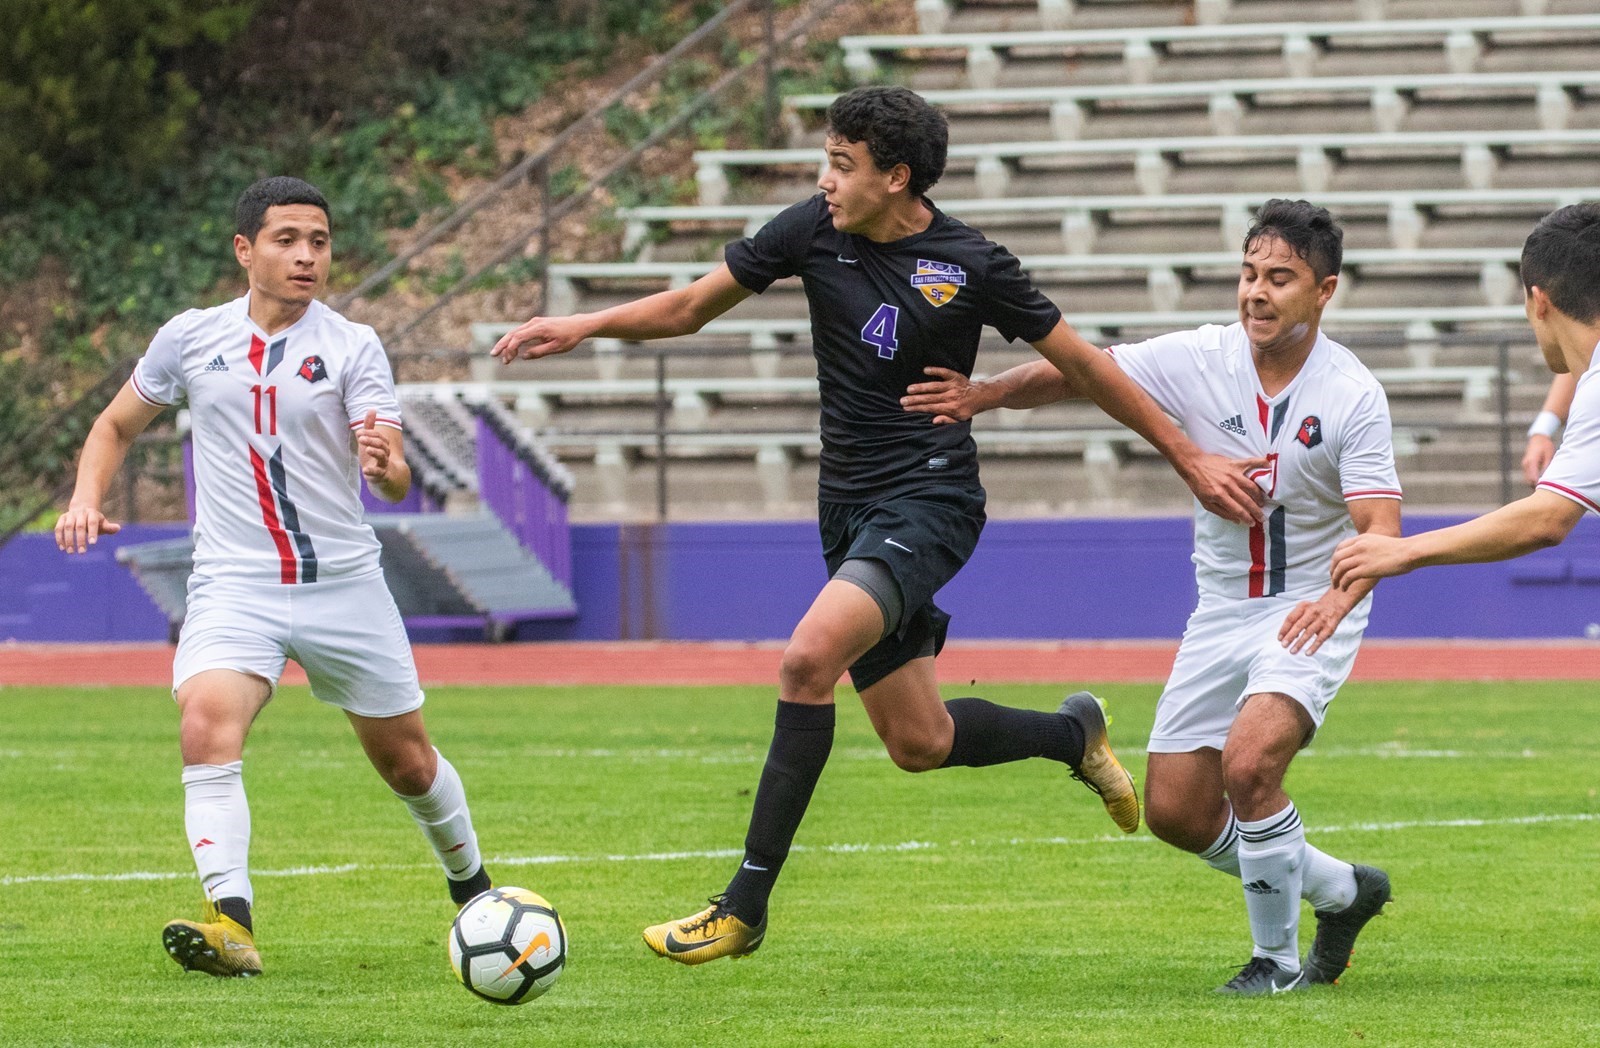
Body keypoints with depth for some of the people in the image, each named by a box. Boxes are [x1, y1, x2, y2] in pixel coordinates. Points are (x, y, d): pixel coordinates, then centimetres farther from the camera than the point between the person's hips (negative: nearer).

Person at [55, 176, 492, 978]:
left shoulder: (353, 348, -3)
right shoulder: (191, 338, 3)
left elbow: (395, 482, -12)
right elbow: (116, 425, 18)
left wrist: (385, 465, -36)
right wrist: (87, 498, -1)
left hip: (343, 582, 0)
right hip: (234, 585, 0)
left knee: (406, 761, 12)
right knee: (206, 726, -27)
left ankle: (471, 889, 39)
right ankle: (231, 921, -34)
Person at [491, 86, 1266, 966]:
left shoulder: (970, 265, -10)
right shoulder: (814, 231, 0)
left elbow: (1081, 364, -1)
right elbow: (692, 306, 9)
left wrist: (1192, 461, 2)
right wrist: (585, 325, -8)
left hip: (930, 499, -6)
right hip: (850, 507, 6)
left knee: (808, 659, -27)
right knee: (917, 744, 10)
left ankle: (746, 906, -23)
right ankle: (1073, 733, 42)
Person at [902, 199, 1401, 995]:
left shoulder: (1353, 396, -17)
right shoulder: (1195, 360, -8)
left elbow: (1380, 526, -24)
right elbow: (1079, 373, -6)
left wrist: (1336, 598, -44)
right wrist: (982, 395, -24)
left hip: (1312, 612, -5)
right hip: (1221, 612, 5)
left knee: (1249, 763, -28)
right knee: (1175, 811, 4)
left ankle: (1277, 955, -7)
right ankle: (1340, 891, 27)